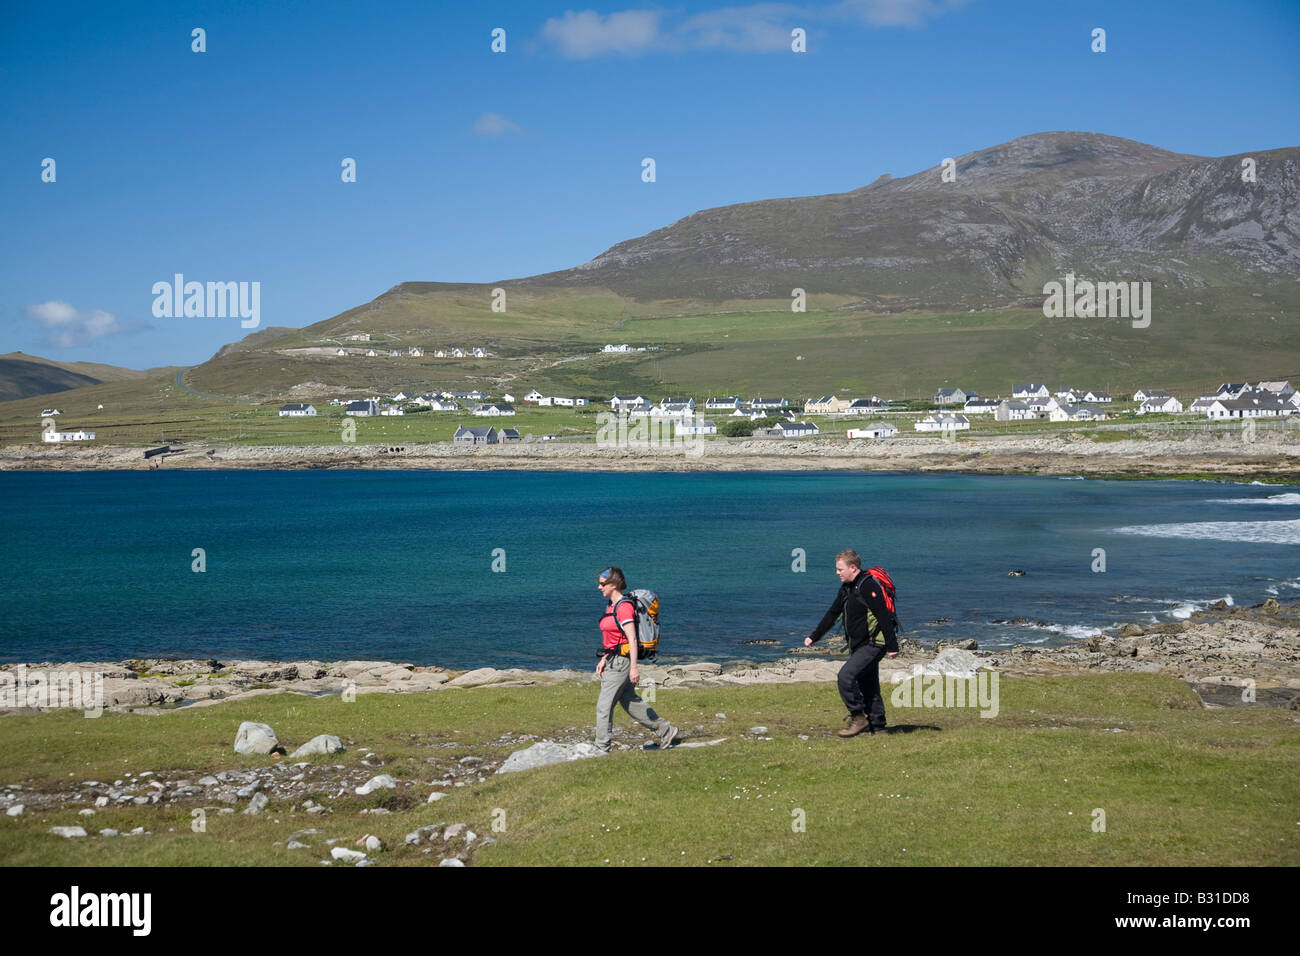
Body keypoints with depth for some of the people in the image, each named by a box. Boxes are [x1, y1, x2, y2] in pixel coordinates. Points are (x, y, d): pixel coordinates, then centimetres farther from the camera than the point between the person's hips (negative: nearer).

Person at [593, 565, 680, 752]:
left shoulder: (624, 607, -17)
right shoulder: (611, 605, 12)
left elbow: (632, 639, -20)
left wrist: (633, 667, -22)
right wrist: (604, 660, 17)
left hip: (621, 662, -10)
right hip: (613, 661, 10)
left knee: (604, 706, -5)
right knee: (630, 702, 16)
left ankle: (601, 749, 2)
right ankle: (666, 731, 25)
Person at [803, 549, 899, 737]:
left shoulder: (868, 586, -18)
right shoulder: (847, 588, 13)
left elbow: (884, 617, -21)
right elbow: (832, 614, 22)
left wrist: (892, 647, -23)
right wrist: (814, 637, 22)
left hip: (872, 644, -10)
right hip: (859, 644, 10)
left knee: (846, 676, -18)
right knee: (867, 684, 11)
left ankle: (858, 717, -9)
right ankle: (876, 725, 17)